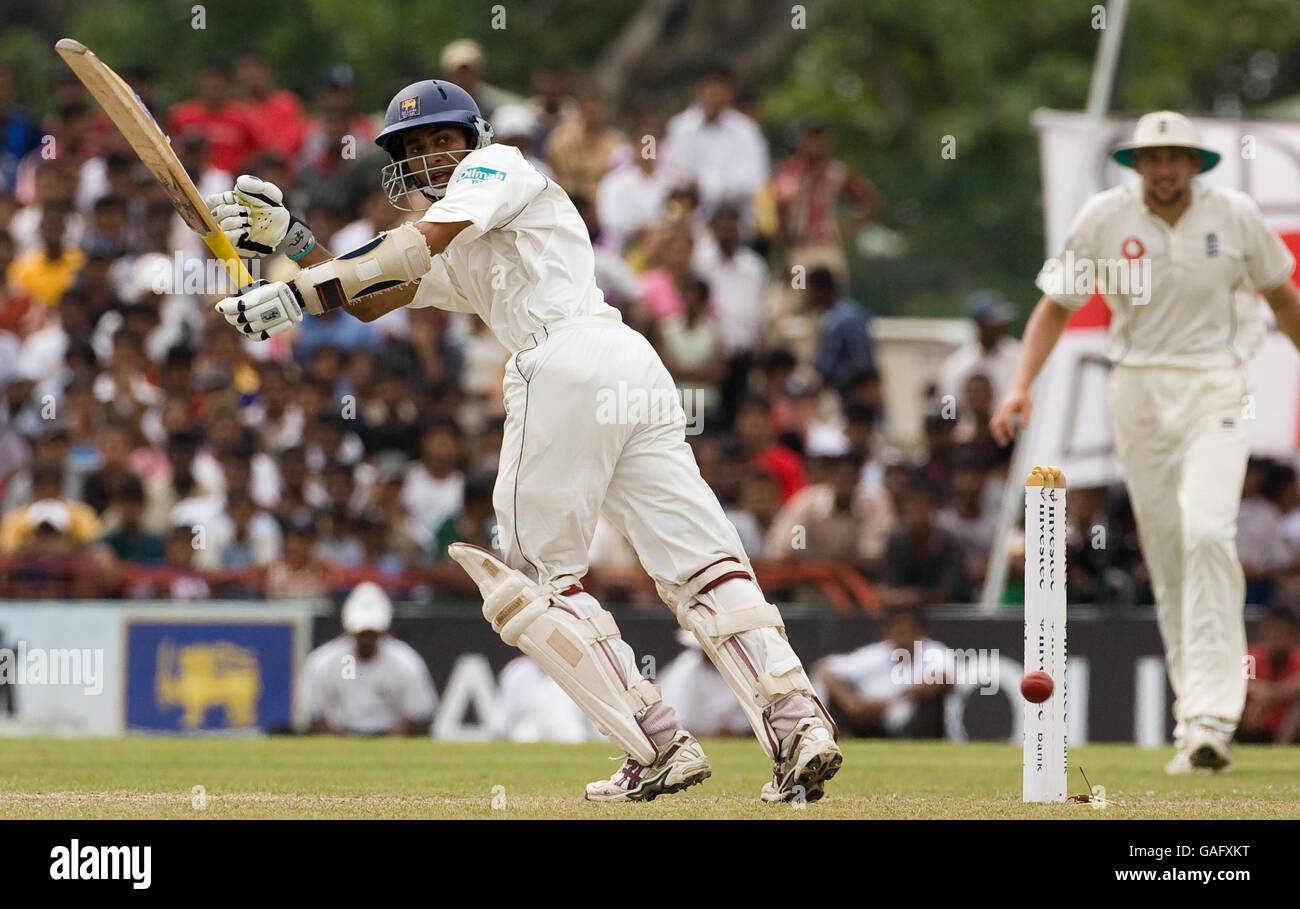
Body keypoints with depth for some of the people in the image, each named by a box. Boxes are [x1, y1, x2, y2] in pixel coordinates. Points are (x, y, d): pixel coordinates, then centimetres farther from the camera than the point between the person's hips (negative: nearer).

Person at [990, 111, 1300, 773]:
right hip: (1138, 390, 2)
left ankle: (1210, 718, -24)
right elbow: (1055, 305, 3)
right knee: (1165, 554, 4)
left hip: (1216, 391, -2)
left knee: (1206, 530, -21)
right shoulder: (1105, 217, -3)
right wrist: (1020, 387, -8)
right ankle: (1194, 707, 16)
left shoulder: (1235, 215, -2)